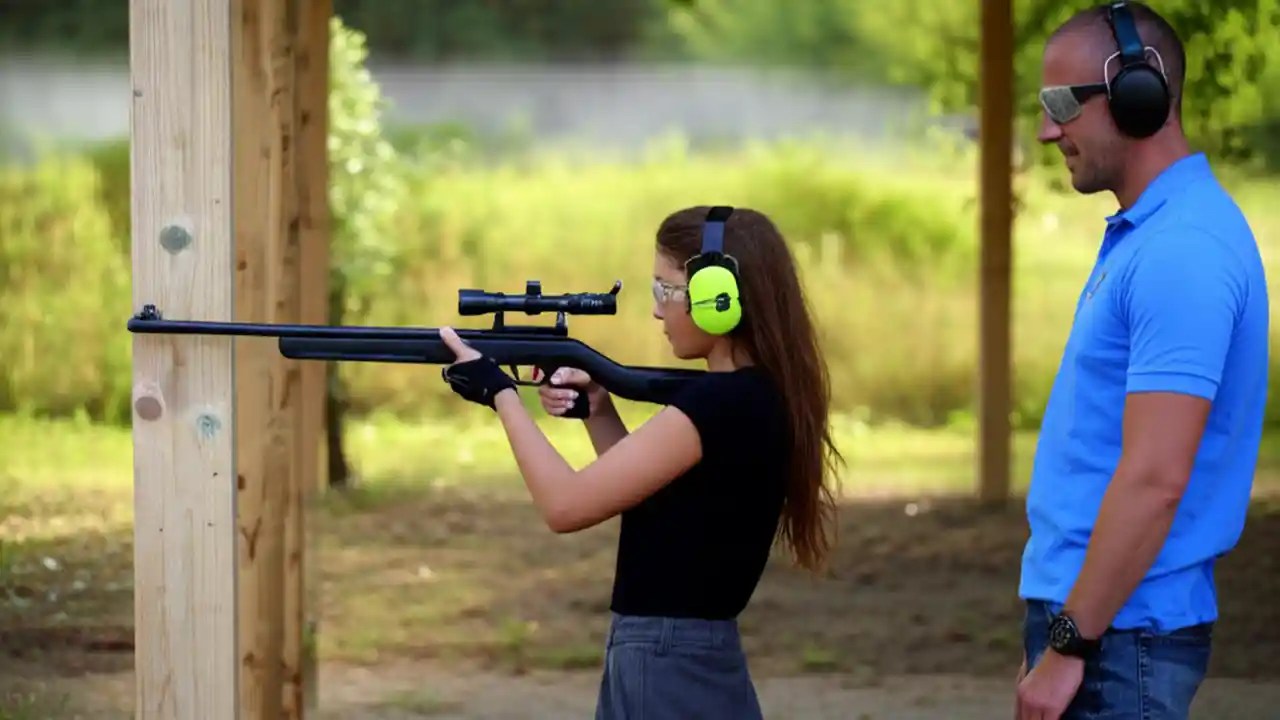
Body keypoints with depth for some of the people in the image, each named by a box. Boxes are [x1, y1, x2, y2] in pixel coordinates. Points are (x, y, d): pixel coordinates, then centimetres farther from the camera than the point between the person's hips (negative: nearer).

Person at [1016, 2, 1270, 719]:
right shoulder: (1144, 235, 14)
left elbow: (1154, 480, -23)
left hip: (1120, 633, -10)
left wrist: (1069, 646, -20)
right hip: (1077, 609, 10)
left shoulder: (1180, 252, -18)